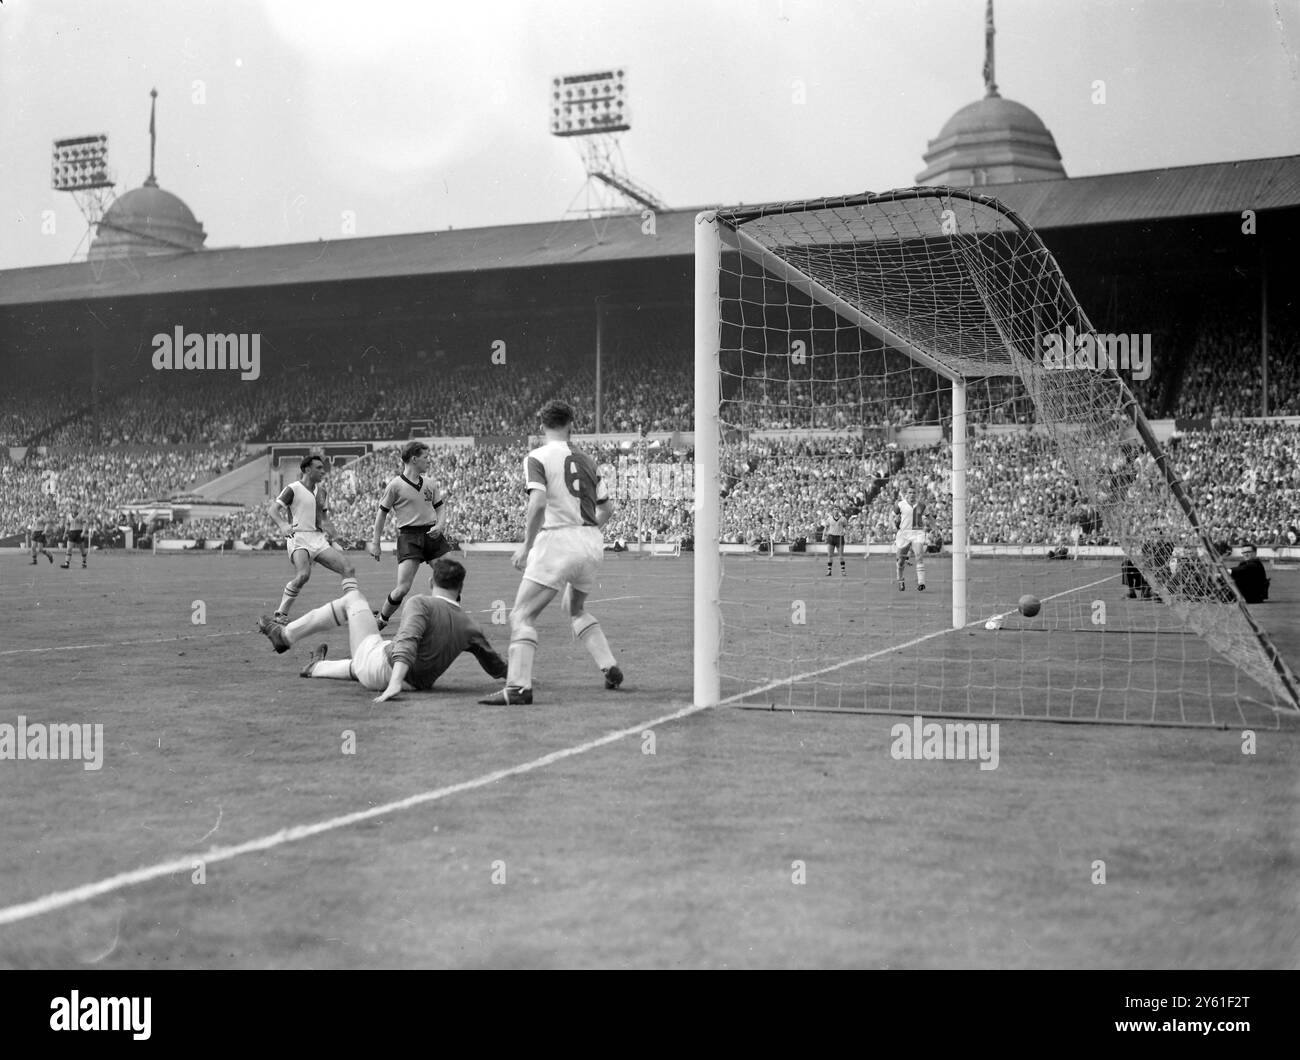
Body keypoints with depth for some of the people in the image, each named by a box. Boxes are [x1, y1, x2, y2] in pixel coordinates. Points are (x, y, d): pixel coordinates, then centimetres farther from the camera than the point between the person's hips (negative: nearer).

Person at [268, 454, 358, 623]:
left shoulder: (320, 491, 18)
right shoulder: (293, 489, -3)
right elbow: (274, 509, -14)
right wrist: (283, 525, -34)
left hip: (319, 539, 7)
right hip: (299, 538, -7)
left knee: (348, 568, -8)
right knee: (303, 574, -30)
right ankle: (281, 613, -16)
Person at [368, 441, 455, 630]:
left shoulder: (430, 484, 11)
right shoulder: (395, 485, -4)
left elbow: (441, 507, 19)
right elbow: (382, 513, 1)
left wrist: (440, 525, -2)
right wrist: (375, 542, 1)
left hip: (432, 535, 5)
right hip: (409, 536, -5)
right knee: (403, 588, -12)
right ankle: (380, 620, 11)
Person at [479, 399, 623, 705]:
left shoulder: (537, 457, -3)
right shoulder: (585, 460, 14)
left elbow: (538, 503, -18)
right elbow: (607, 507, 17)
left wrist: (526, 545, -12)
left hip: (558, 540, -6)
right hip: (592, 542, 6)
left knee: (521, 616, -4)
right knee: (578, 610, 29)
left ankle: (519, 687, -17)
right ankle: (610, 667, 19)